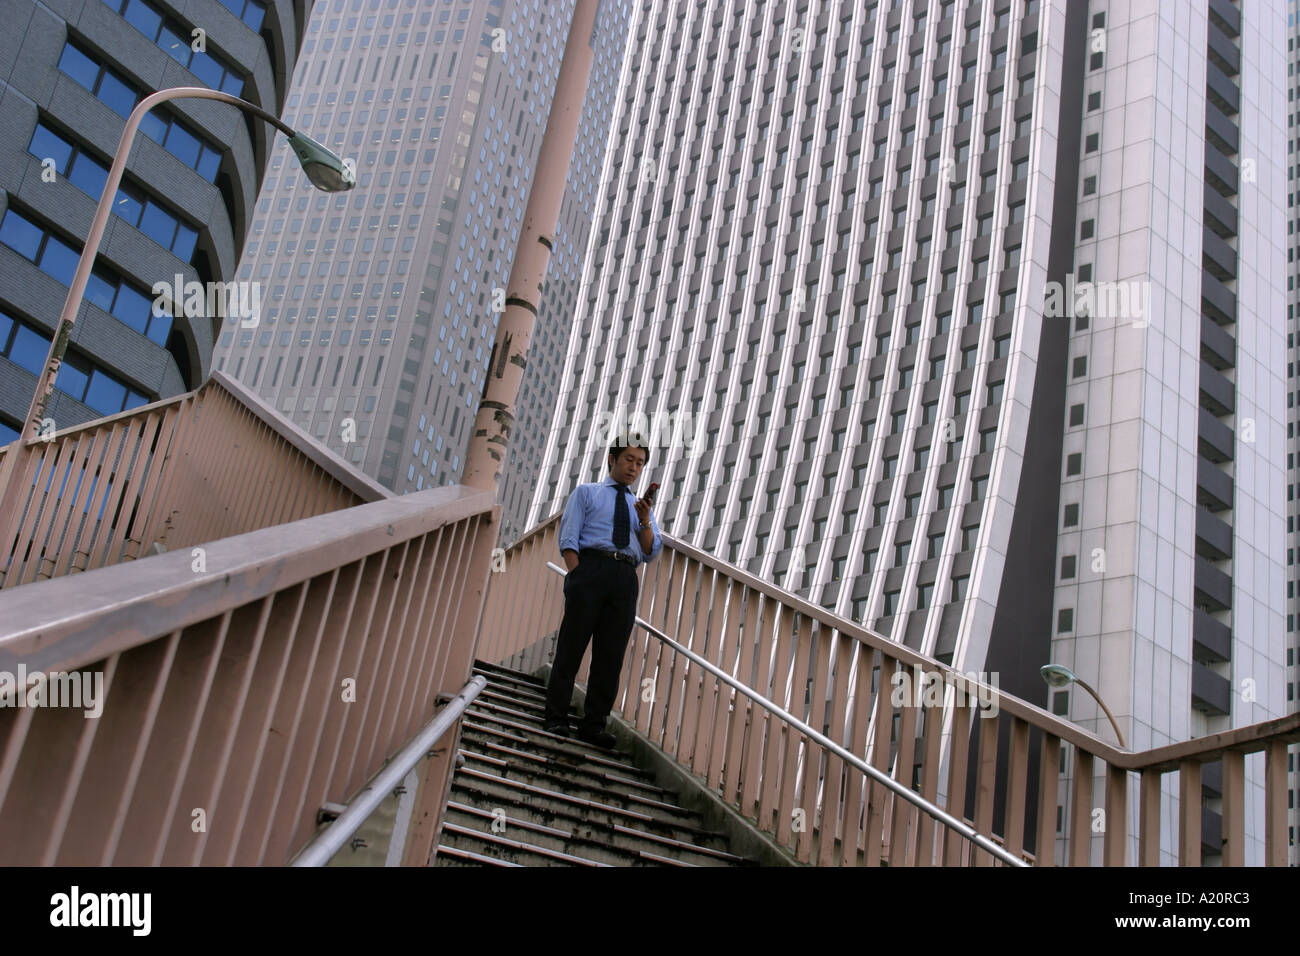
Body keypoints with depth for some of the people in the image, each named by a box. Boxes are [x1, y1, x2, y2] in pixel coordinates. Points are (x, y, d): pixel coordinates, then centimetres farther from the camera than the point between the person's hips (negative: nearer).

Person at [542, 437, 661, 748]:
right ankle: (556, 718, -3)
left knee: (611, 654, -2)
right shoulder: (586, 493, 17)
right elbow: (568, 538, 5)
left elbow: (650, 553, 15)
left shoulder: (640, 506, 27)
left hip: (626, 579, 4)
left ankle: (593, 725, 1)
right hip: (592, 566, -3)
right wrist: (577, 576, -10)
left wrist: (645, 521, -4)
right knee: (572, 645, -8)